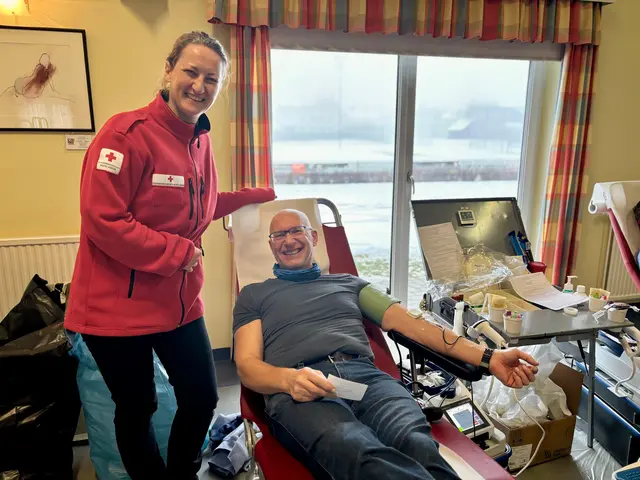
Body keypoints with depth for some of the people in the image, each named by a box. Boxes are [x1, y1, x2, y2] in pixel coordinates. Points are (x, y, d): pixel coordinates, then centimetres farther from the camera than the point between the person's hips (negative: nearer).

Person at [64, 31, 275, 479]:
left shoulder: (201, 139, 5)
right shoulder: (127, 133, -18)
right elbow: (103, 221, -22)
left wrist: (260, 197, 13)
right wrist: (179, 252, -18)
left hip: (180, 301, 7)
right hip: (120, 305, -6)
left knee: (203, 398, 15)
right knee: (137, 411, 13)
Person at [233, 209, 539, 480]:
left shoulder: (349, 283, 29)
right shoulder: (254, 295, 23)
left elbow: (408, 322, 19)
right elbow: (247, 365, 11)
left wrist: (486, 357, 8)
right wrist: (290, 378, -15)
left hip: (365, 376, 3)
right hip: (297, 391, -2)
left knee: (419, 445, -35)